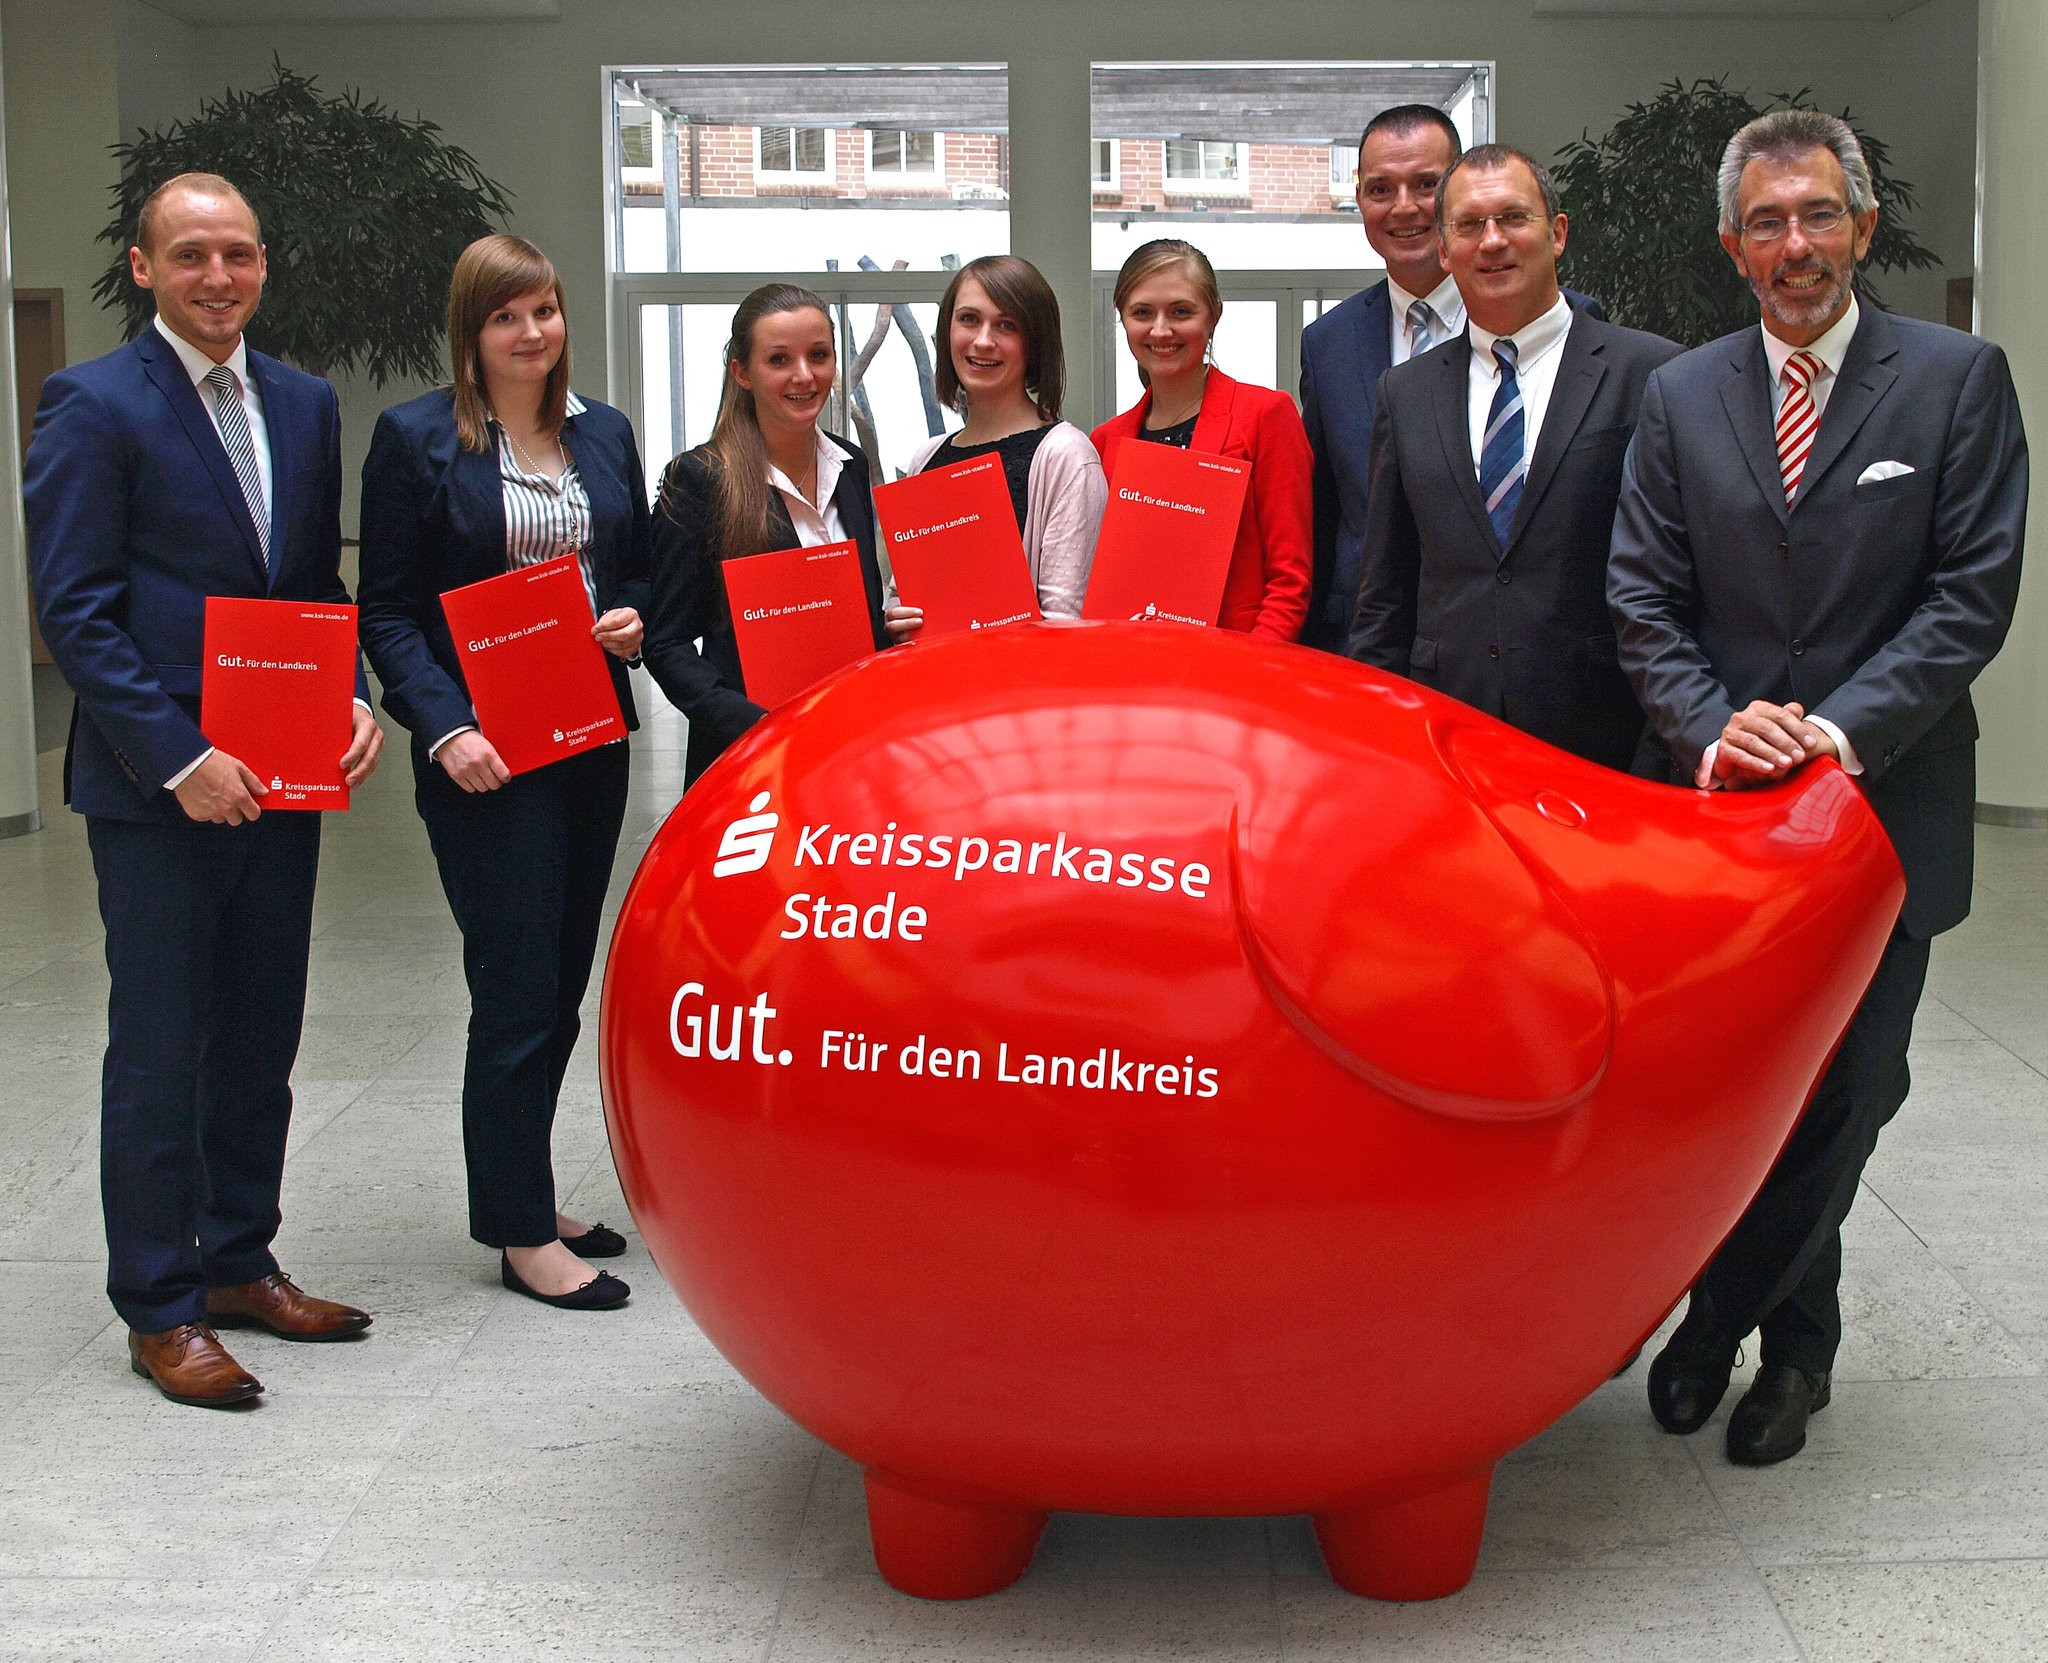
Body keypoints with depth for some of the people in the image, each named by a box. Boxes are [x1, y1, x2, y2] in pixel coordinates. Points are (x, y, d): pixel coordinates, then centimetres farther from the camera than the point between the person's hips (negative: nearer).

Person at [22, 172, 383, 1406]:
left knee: (262, 1039, 14)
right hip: (160, 787, -6)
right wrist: (179, 759, -18)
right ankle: (160, 1308, 15)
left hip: (281, 778, 6)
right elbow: (75, 609, -12)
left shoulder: (305, 405, 10)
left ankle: (242, 1263, 29)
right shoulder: (93, 405, -8)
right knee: (159, 1054, 3)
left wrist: (354, 702, -3)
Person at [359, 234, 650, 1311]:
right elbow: (387, 612, -6)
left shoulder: (603, 433, 11)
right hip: (484, 756, -6)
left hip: (593, 746, 6)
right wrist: (446, 728, -18)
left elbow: (638, 569, 19)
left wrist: (633, 620, -4)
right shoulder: (416, 438, -4)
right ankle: (522, 1235, 10)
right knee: (516, 996, -2)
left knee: (560, 988, 13)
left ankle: (524, 1195, 28)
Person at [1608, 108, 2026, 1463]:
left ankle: (1720, 1320, 26)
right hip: (1722, 798, 2)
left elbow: (1974, 595, -7)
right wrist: (1711, 730, -13)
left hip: (1886, 807, -1)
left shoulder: (1960, 380, -1)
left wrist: (1843, 729, -17)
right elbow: (1644, 601, 3)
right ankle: (1794, 1343, 30)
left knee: (1844, 1097, 6)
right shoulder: (1681, 396, 5)